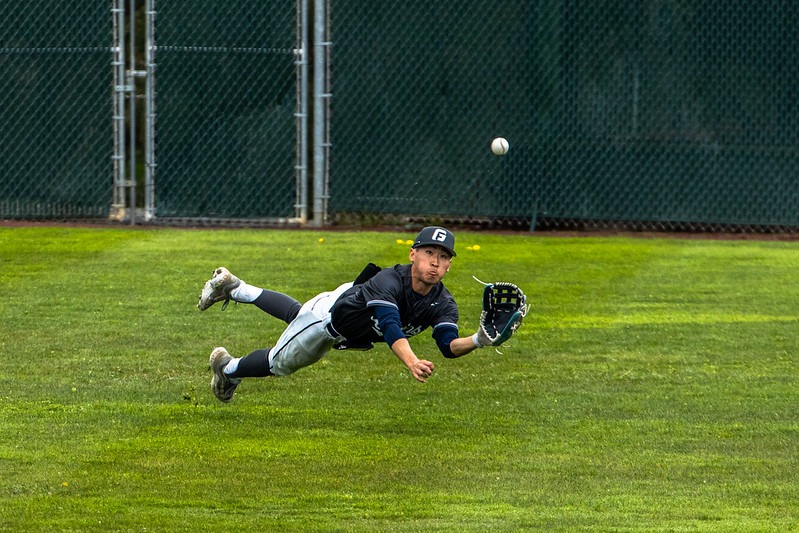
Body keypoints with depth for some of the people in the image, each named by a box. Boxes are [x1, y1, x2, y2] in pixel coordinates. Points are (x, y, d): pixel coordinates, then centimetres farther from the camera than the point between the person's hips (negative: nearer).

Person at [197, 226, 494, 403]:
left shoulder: (443, 305, -28)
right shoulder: (389, 281, -46)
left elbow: (449, 346, -40)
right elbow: (391, 328, -59)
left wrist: (477, 341, -62)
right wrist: (412, 363, -77)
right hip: (330, 314, -6)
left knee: (294, 314, 33)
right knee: (278, 364, 16)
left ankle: (235, 289, 55)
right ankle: (226, 367, 47)